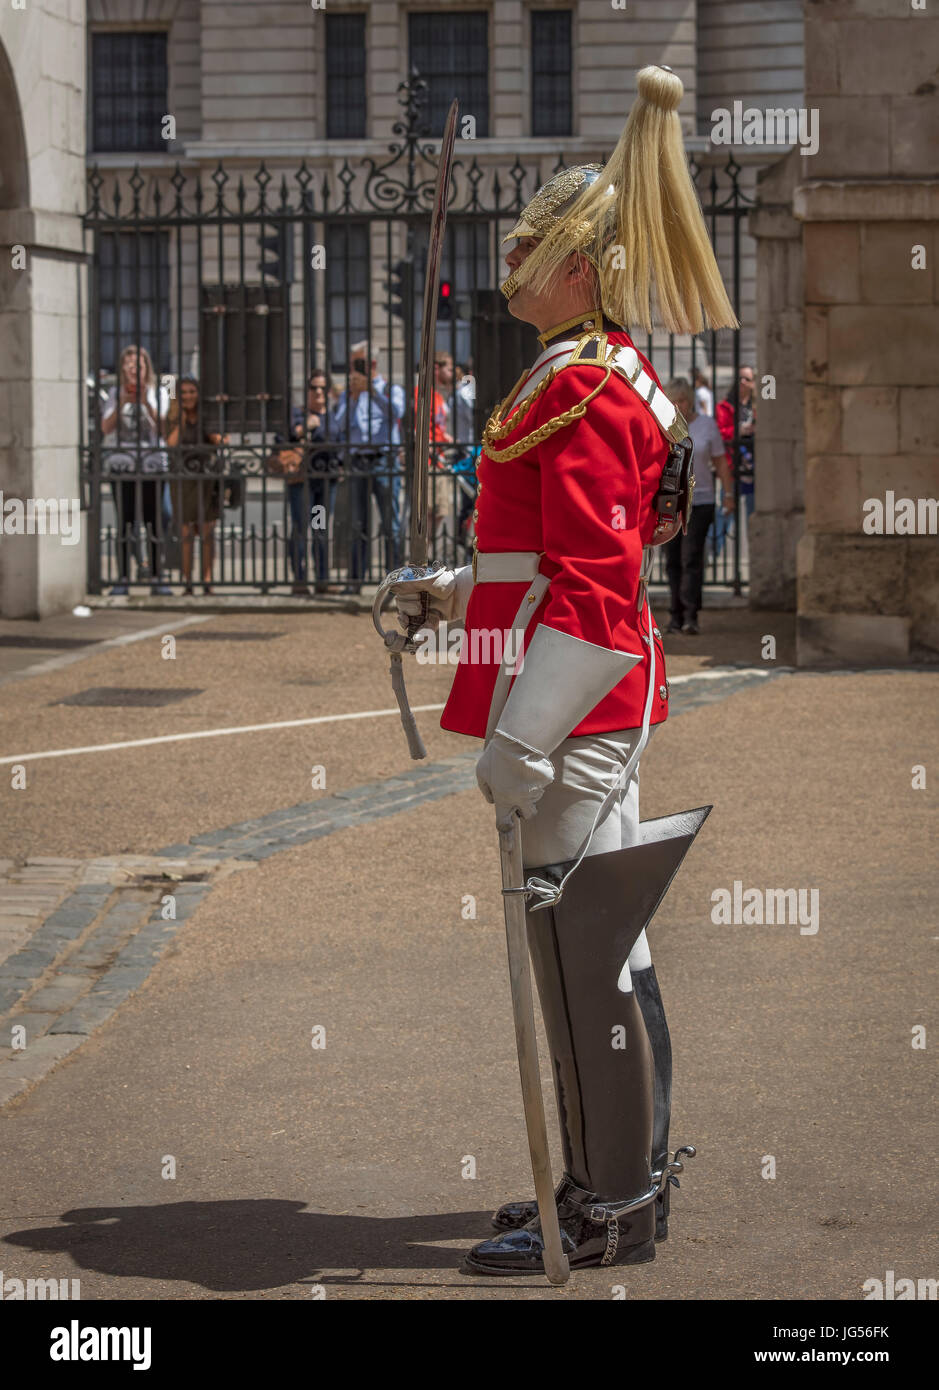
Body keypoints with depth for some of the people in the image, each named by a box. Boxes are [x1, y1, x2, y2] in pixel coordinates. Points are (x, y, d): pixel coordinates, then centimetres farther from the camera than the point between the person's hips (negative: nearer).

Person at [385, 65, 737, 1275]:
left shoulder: (582, 388, -16)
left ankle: (606, 1216, 3)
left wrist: (521, 738, -23)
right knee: (605, 948, 15)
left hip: (570, 716, -10)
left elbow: (591, 587, -22)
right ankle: (628, 1180, 24)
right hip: (603, 713, 10)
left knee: (582, 954, -4)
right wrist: (452, 595, 23)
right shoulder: (617, 375, 15)